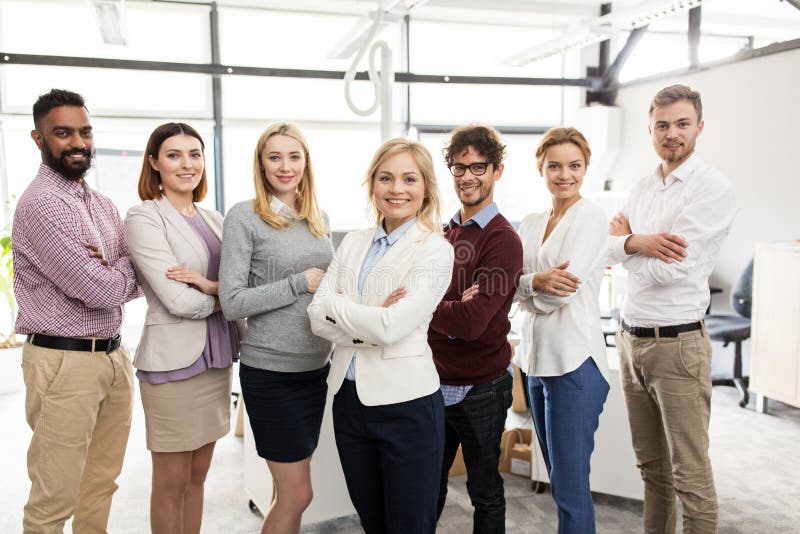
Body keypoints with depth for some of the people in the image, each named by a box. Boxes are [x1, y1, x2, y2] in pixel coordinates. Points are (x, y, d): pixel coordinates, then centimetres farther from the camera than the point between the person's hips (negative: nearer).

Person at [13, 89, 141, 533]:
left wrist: (111, 272, -12)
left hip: (115, 355, 8)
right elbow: (101, 292, -20)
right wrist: (126, 266, 0)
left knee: (102, 486, 17)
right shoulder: (41, 204, -14)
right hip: (65, 361, -7)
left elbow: (136, 282, 9)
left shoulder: (102, 204, 12)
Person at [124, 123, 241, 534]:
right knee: (172, 483, 8)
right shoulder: (144, 217, -8)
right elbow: (178, 301, -17)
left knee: (197, 477, 16)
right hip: (173, 359, -6)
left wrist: (208, 285, -15)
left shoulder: (213, 220, 11)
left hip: (216, 357, 6)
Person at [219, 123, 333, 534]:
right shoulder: (244, 217, -9)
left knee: (289, 490, 17)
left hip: (317, 367, 6)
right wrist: (300, 283, -16)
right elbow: (232, 303, -15)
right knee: (297, 494, 2)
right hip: (270, 372, -6)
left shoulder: (319, 218, 9)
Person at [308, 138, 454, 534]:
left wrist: (334, 304, -7)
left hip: (405, 401, -5)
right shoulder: (354, 243, 7)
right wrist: (372, 323, -16)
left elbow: (393, 326, -20)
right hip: (350, 396, 6)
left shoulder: (434, 249, -10)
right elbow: (318, 318, -1)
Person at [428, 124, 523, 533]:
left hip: (478, 388, -6)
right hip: (435, 382, 6)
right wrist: (452, 308, -18)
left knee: (485, 493, 15)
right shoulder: (445, 232, 7)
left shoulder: (503, 240, -14)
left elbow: (472, 321, -24)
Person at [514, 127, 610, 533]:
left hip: (575, 362, -7)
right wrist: (536, 282, -18)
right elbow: (509, 285, 2)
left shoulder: (591, 218, -7)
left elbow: (564, 290, -16)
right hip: (537, 358, 7)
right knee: (558, 479, 17)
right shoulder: (531, 224, 13)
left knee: (571, 487, 0)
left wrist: (527, 288, 1)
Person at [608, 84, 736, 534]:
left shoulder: (713, 187, -11)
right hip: (632, 339, 7)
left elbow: (669, 269, -18)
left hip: (677, 344, -7)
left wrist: (625, 241, -2)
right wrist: (636, 242, -16)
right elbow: (609, 247, 4)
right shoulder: (642, 188, 12)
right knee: (651, 464, 19)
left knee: (690, 474, 3)